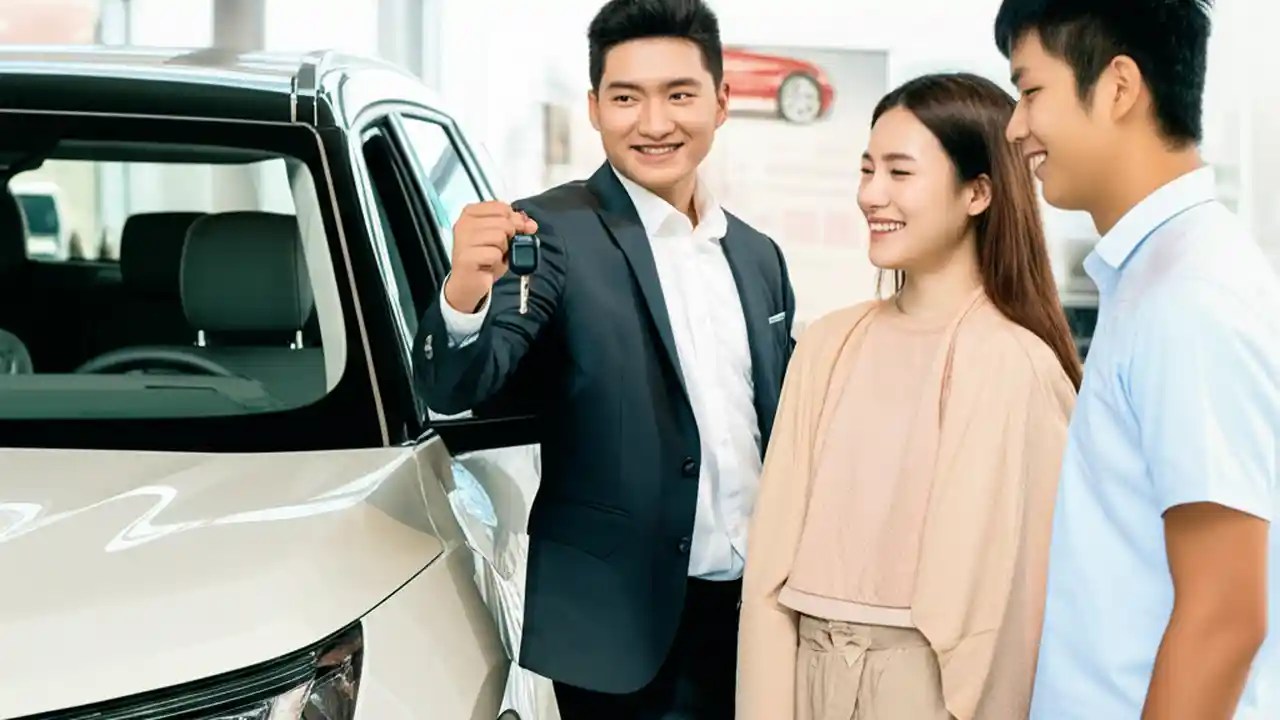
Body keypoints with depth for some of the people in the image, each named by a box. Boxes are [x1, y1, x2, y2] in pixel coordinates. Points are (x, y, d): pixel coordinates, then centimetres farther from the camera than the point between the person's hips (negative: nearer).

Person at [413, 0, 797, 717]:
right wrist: (465, 294, -39)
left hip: (755, 610, 5)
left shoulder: (758, 257, 9)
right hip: (623, 622, -5)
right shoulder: (554, 233, -9)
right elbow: (456, 388, -20)